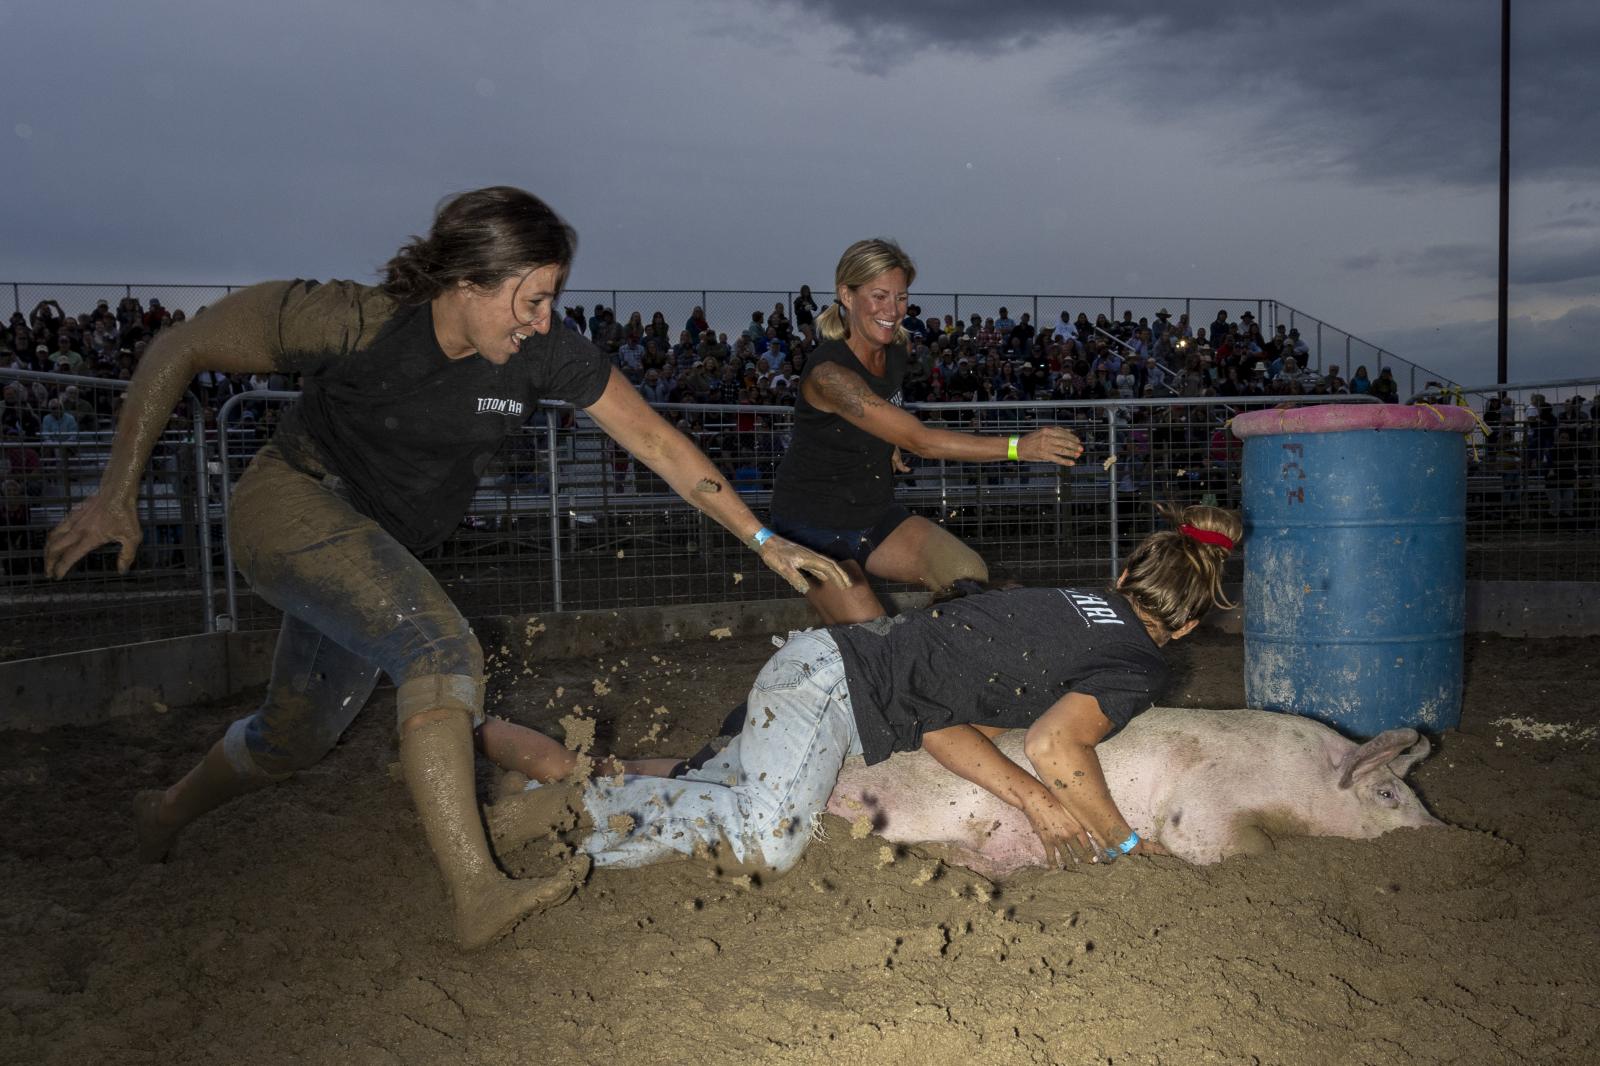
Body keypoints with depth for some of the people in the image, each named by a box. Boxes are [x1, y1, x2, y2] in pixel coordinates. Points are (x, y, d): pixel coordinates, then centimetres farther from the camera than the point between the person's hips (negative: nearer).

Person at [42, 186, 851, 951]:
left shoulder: (546, 355, -17)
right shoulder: (352, 322, -26)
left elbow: (656, 440, -12)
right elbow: (181, 348, -14)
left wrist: (764, 540, -13)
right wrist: (117, 492, -15)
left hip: (380, 549, 6)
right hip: (293, 505, -6)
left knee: (297, 737, 18)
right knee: (442, 651, -30)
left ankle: (168, 814, 48)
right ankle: (478, 895, -29)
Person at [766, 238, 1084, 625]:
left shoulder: (894, 352, -1)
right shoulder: (828, 372, -27)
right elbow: (921, 441, -33)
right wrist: (1018, 446, -37)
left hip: (876, 514, 7)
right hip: (815, 528, -7)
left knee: (971, 578, -15)